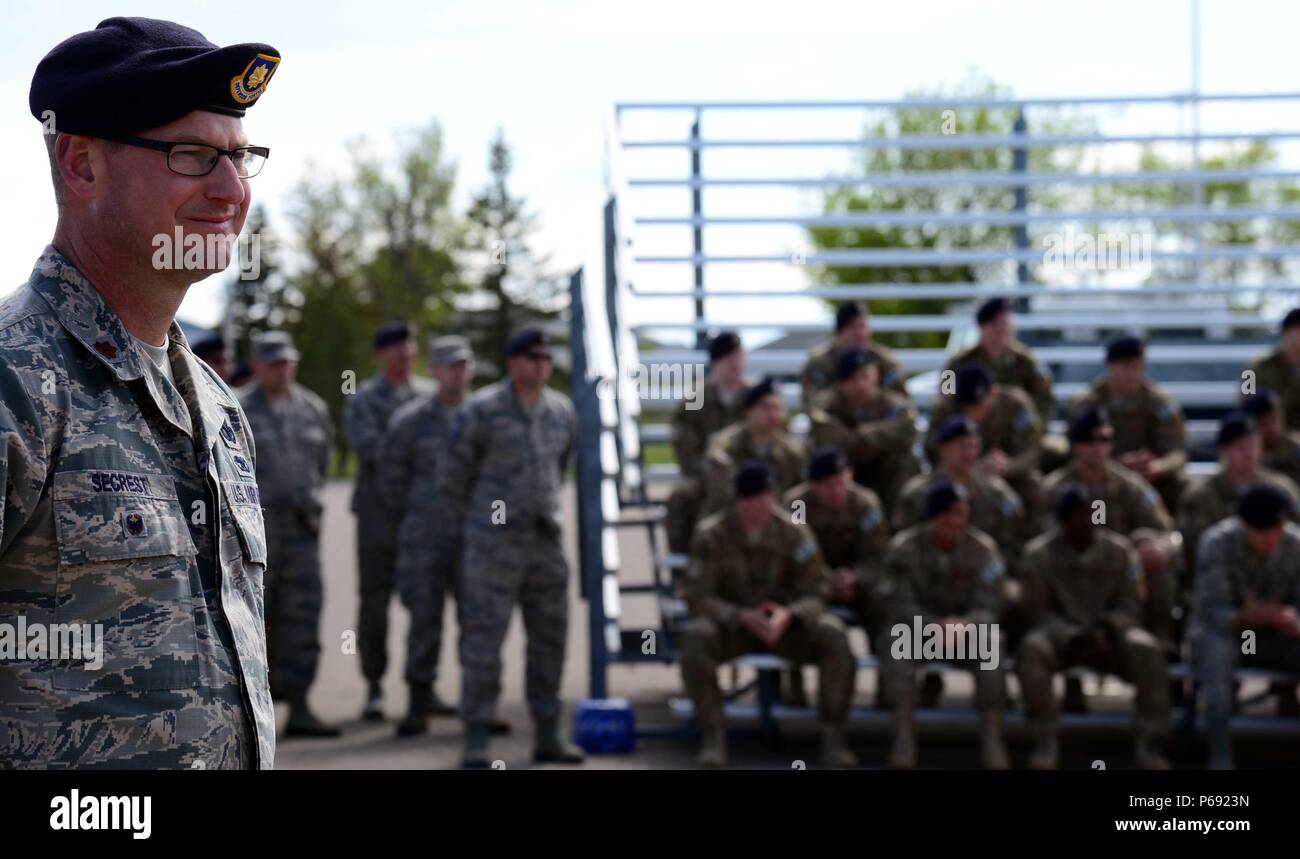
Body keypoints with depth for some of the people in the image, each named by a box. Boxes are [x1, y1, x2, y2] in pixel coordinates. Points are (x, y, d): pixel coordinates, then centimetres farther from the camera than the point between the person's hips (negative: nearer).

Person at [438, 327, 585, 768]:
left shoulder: (562, 412, 8)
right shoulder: (481, 411, -7)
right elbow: (453, 479, -1)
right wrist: (463, 534, 5)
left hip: (545, 541, 5)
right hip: (493, 544, -5)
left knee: (550, 637, 7)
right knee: (484, 637, -5)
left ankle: (548, 736, 16)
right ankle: (476, 740, 0)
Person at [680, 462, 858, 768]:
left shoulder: (794, 533, -5)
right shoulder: (711, 535, -9)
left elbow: (816, 592, -6)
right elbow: (698, 597, -12)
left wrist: (788, 615, -29)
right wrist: (742, 616, -30)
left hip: (786, 624, 1)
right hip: (731, 625, -1)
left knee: (833, 635, -27)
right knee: (695, 636, -34)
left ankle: (832, 736, -16)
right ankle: (712, 735, -23)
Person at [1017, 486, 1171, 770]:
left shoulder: (1119, 549, 0)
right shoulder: (1040, 553, -4)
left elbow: (1130, 607, -1)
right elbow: (1039, 610, -6)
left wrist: (1105, 630, -23)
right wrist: (1075, 637, -23)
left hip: (1109, 637, 1)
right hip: (1061, 636, -1)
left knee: (1146, 648, -30)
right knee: (1033, 647, -35)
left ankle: (1148, 741, -20)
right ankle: (1045, 740, -26)